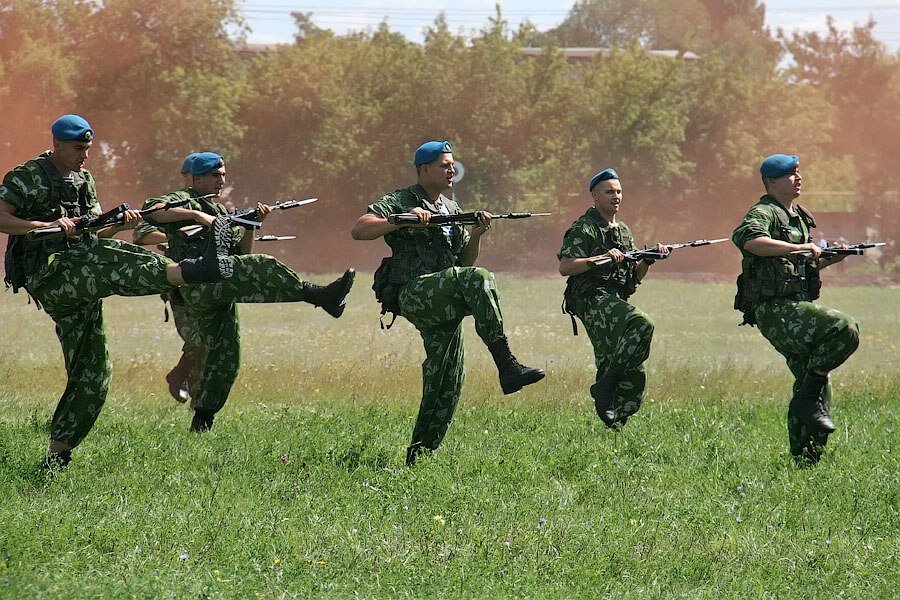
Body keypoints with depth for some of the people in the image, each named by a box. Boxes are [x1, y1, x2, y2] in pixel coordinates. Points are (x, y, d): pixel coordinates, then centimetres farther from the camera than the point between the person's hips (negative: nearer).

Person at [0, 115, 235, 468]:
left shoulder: (83, 180, 22)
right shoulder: (29, 177, -1)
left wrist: (121, 223, 2)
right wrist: (49, 225, -23)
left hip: (79, 287, 8)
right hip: (47, 275, -8)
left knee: (92, 373, 3)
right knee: (114, 263, -32)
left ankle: (57, 454, 7)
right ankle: (194, 270, -51)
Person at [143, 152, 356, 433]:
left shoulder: (221, 212, 31)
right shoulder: (183, 199, 7)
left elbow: (241, 252, 24)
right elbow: (152, 209, -15)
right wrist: (196, 215, -20)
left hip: (219, 296, 9)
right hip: (197, 282, -9)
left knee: (224, 357, 5)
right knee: (262, 268, -28)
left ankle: (202, 420, 11)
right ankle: (320, 295, -39)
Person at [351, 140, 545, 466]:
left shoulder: (452, 209, 23)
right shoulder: (398, 202, 2)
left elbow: (465, 260, 23)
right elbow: (358, 230, -11)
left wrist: (475, 235, 3)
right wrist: (404, 221, -21)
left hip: (443, 305, 8)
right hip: (413, 294, -8)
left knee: (446, 384, 4)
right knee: (478, 280, -31)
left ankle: (419, 454, 15)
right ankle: (506, 366, -39)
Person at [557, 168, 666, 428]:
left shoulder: (623, 231, 24)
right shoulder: (584, 228, -1)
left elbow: (635, 276, 25)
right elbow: (565, 267, -12)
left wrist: (648, 260, 6)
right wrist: (601, 258, -20)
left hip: (617, 303, 8)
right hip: (593, 299, -8)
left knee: (634, 377, 1)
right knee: (642, 324, -33)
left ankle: (614, 422, 6)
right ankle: (605, 384, -27)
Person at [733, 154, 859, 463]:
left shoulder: (800, 217, 22)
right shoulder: (763, 213, -7)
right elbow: (747, 239, -31)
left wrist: (829, 258, 15)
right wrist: (799, 247, -29)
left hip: (798, 309, 10)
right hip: (775, 310, -10)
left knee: (816, 386, 7)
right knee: (845, 329, -27)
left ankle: (804, 458, 12)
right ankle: (807, 398, -17)